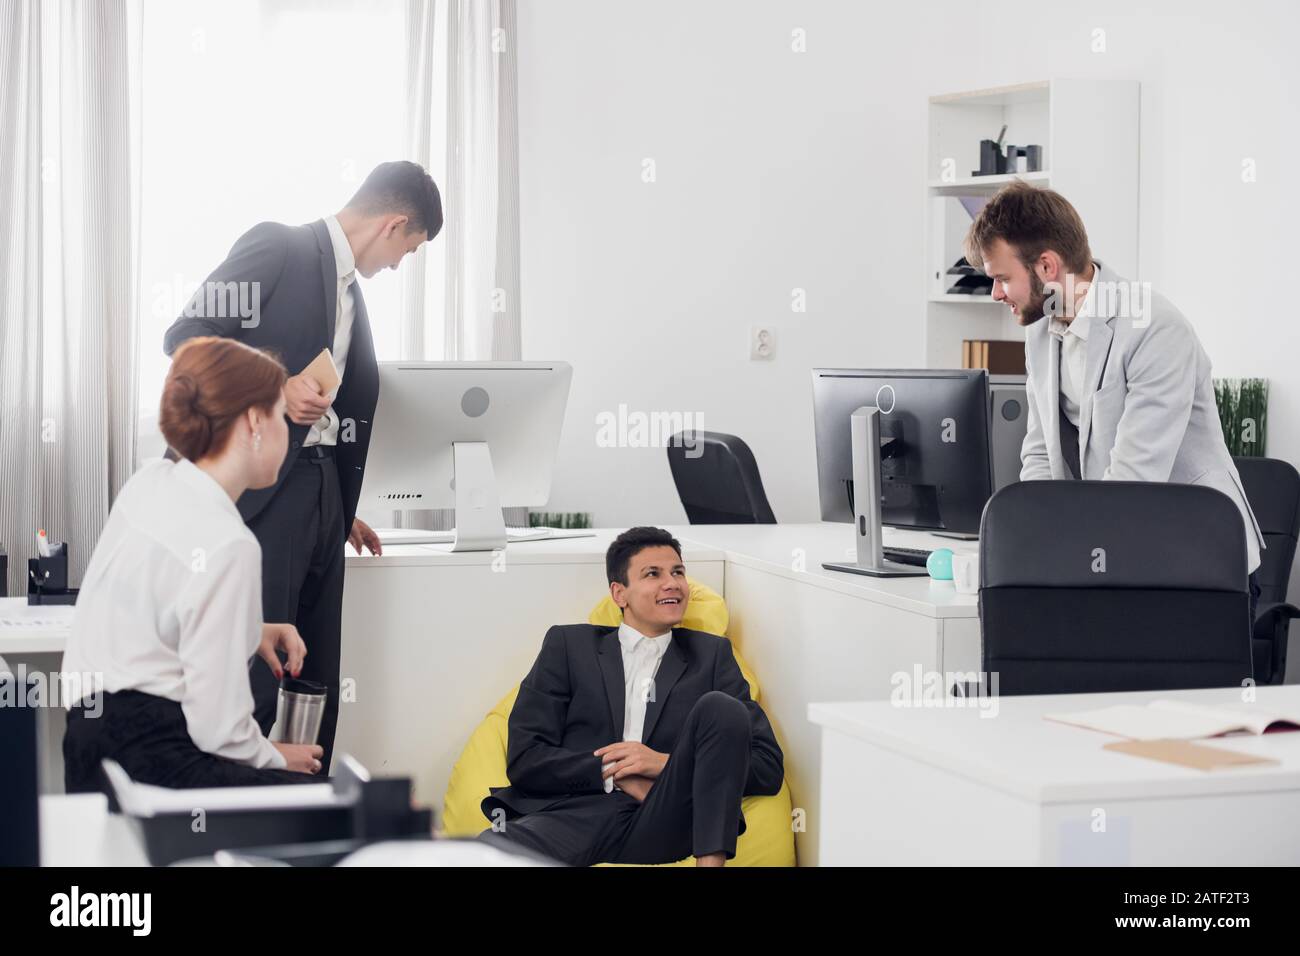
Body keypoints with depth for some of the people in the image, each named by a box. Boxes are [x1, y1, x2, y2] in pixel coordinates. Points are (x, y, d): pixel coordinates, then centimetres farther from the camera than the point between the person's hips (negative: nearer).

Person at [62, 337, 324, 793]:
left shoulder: (150, 481, 7)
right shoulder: (228, 546, -19)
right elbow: (219, 725, -18)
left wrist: (252, 633, 15)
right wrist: (276, 758, 1)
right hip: (148, 762, -10)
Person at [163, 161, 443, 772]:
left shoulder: (349, 288, 22)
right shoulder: (277, 247, -3)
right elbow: (186, 335, -10)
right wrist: (273, 387, -22)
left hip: (320, 489, 9)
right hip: (260, 487, -9)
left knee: (316, 684, 7)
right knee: (258, 675, -11)